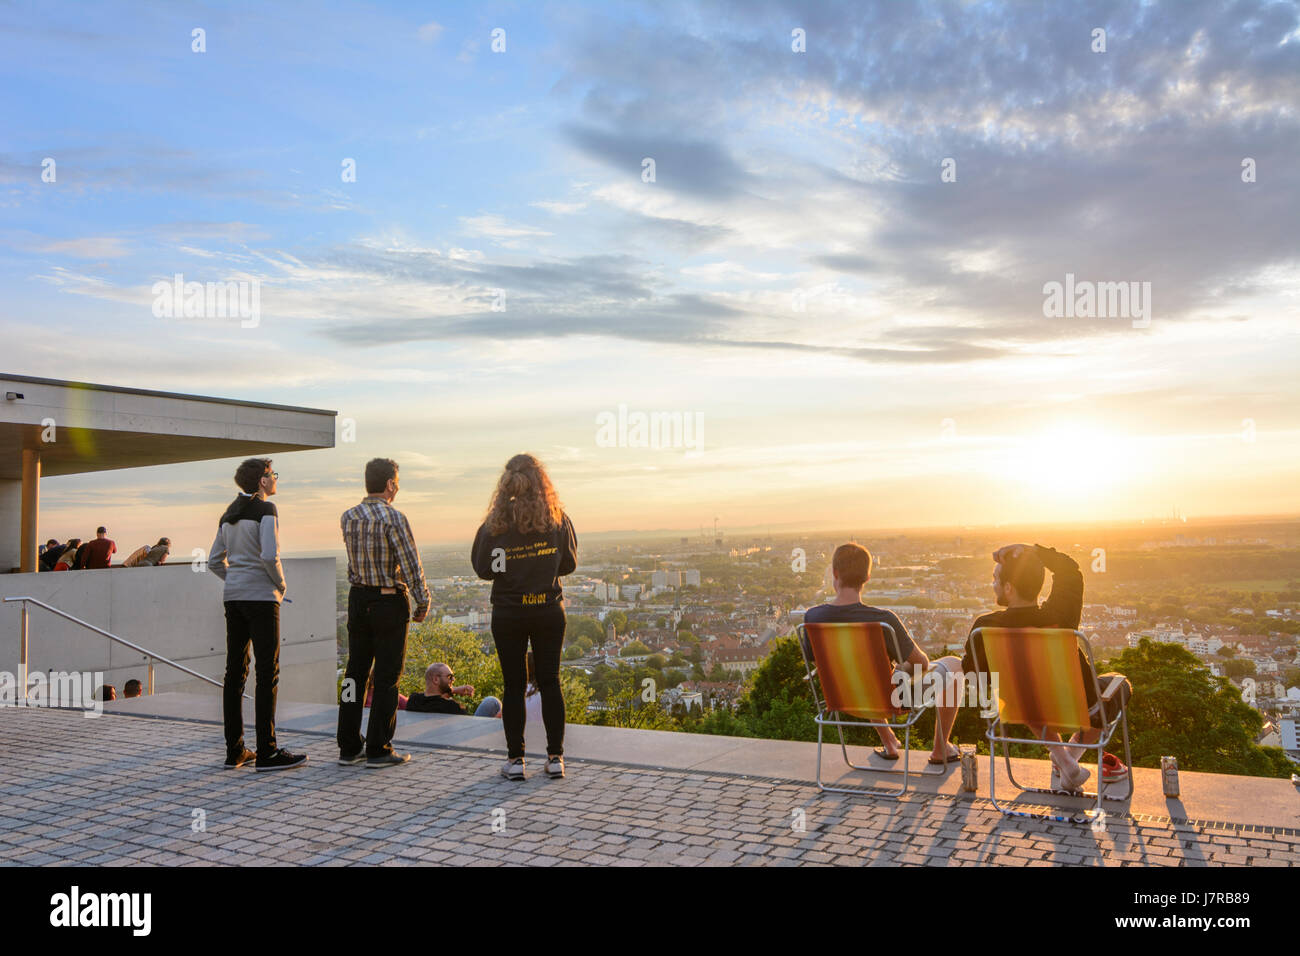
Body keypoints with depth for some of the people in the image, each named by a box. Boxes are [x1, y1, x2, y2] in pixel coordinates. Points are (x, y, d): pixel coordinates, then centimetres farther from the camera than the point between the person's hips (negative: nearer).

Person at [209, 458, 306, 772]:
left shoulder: (228, 514, 15)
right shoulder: (265, 509, -10)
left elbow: (214, 561, 17)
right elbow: (270, 556, -20)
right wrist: (281, 585, -5)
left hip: (233, 595, 8)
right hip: (261, 596, -8)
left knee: (235, 671, 9)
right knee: (268, 672, -4)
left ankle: (234, 751, 14)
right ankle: (266, 752, -2)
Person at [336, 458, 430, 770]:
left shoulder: (347, 518, 2)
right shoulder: (394, 518, -16)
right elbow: (411, 564, -15)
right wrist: (422, 602, -6)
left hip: (358, 599, 6)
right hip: (390, 602, -6)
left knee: (355, 671, 12)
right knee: (387, 675, 2)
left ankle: (349, 747, 19)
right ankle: (378, 750, 7)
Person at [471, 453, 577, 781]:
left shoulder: (495, 521, -10)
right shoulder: (557, 518, -7)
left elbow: (482, 569, -3)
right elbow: (569, 564, 2)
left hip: (508, 613, -1)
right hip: (549, 610, 1)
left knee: (513, 685, 7)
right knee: (550, 682, 10)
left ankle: (515, 759, 12)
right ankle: (555, 757, 14)